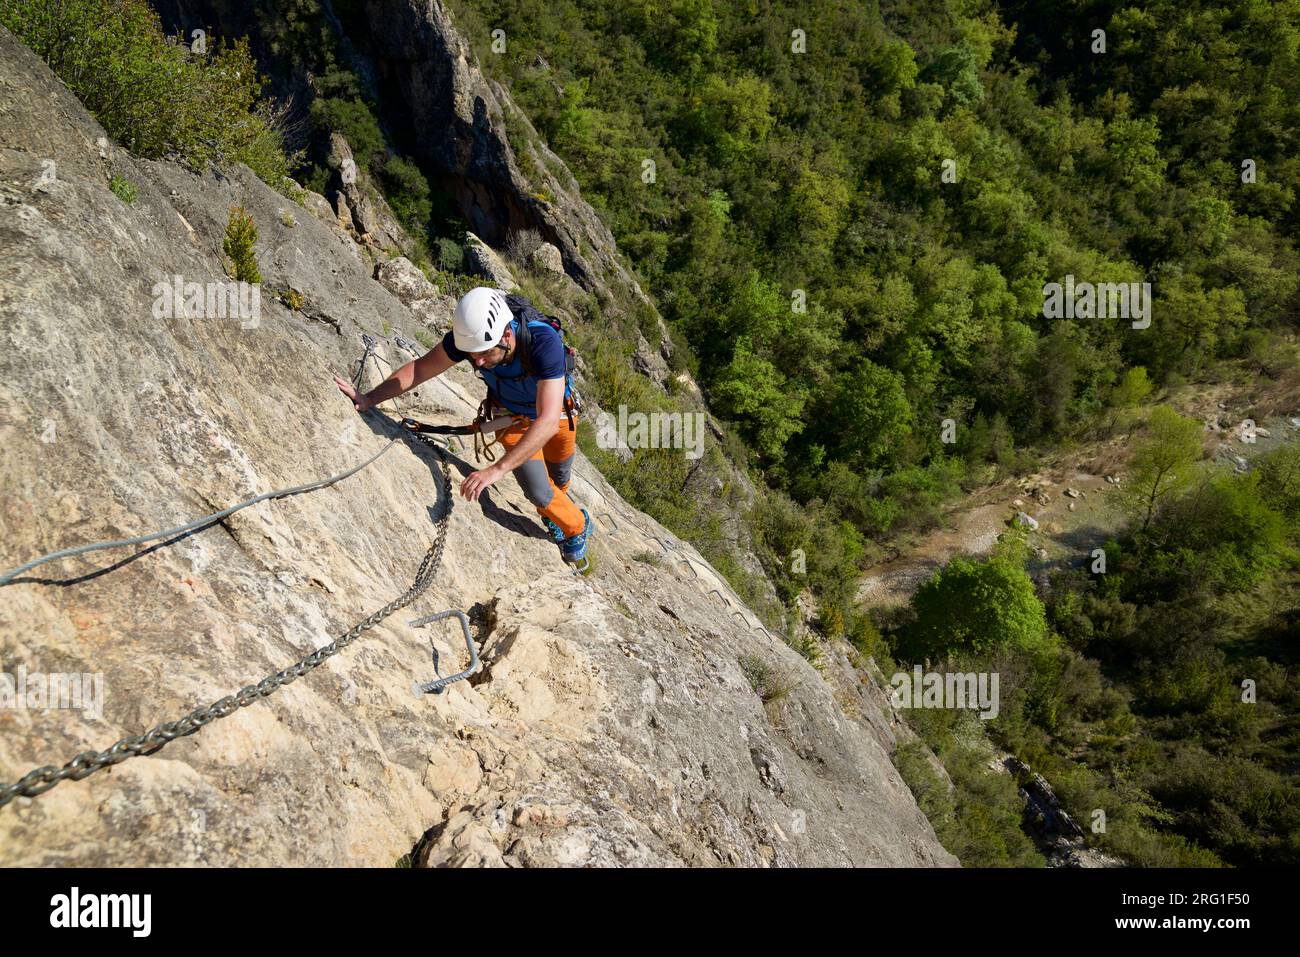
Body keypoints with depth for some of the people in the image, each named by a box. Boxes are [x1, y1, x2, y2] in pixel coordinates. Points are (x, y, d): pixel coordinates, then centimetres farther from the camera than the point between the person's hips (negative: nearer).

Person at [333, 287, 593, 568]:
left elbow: (548, 422, -53)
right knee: (539, 493, -5)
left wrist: (498, 470, -58)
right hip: (511, 416, 2)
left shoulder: (544, 342, -47)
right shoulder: (468, 335, -34)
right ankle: (576, 527, 29)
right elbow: (420, 367, -17)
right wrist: (368, 399, -23)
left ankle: (552, 509, 59)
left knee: (558, 478, 23)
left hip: (556, 411, -2)